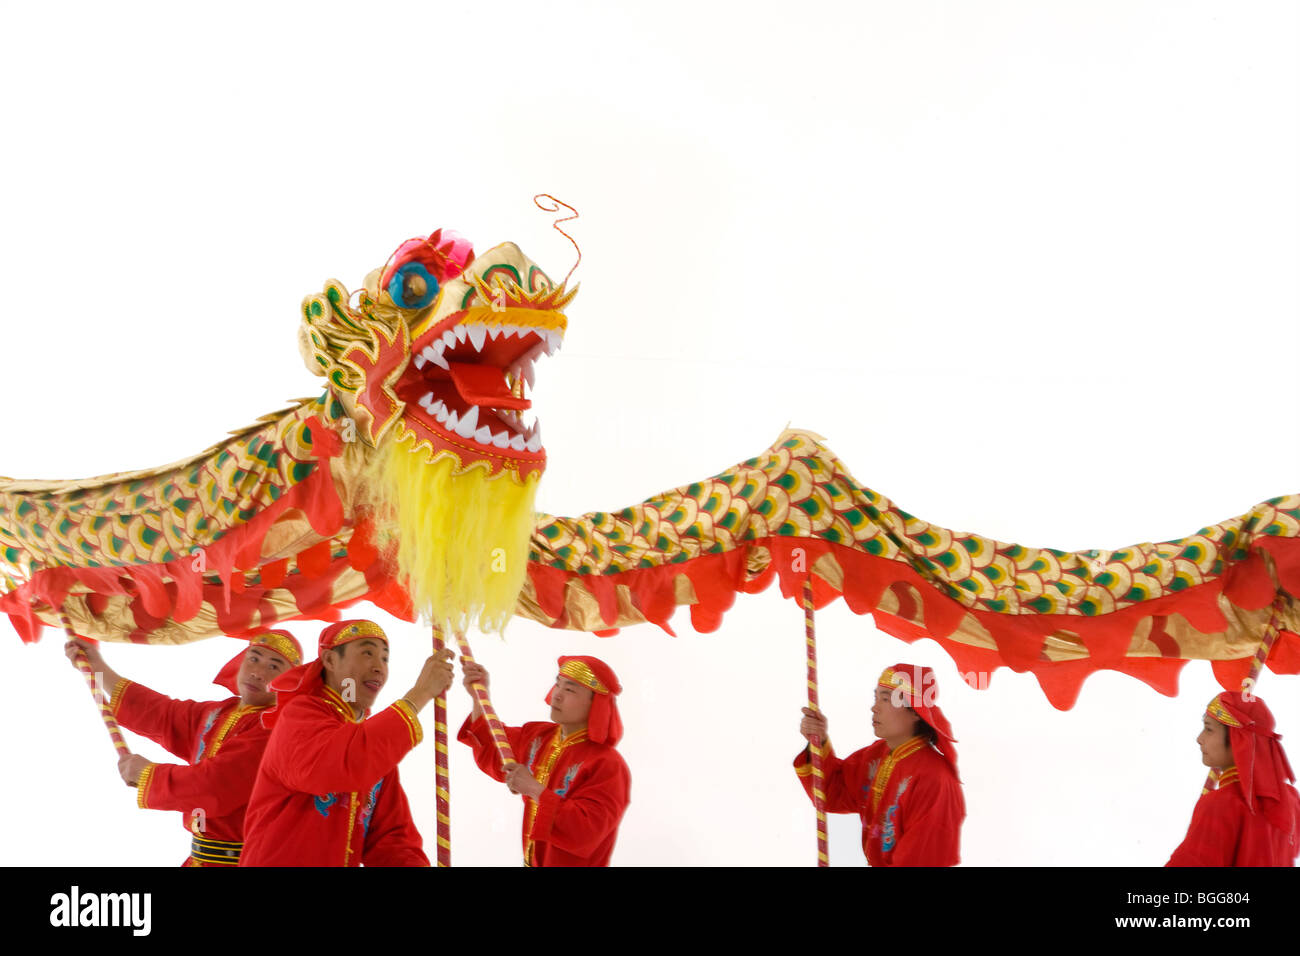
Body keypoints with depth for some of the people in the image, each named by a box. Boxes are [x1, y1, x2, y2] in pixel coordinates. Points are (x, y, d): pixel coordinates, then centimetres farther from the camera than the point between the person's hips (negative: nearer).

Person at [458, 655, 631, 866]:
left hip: (575, 862, -7)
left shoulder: (607, 766, -23)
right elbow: (491, 755, 16)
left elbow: (586, 831, -29)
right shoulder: (536, 735, 1)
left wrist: (535, 789, -30)